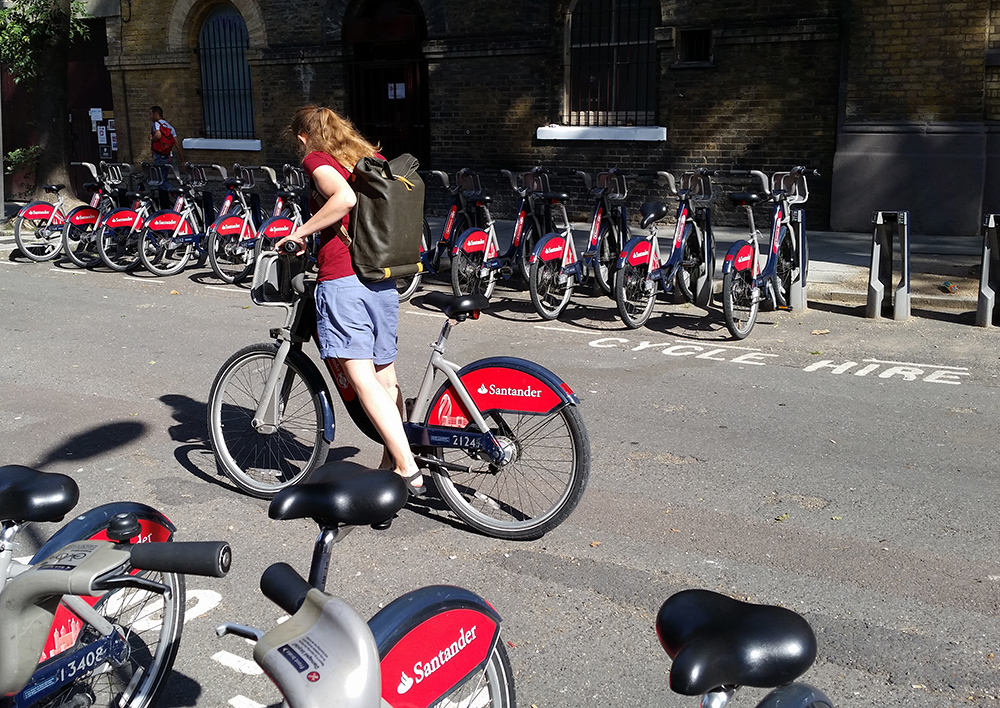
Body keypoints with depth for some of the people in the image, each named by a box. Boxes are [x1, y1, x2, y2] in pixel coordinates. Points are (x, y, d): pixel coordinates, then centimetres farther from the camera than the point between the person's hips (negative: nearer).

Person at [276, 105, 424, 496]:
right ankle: (392, 461, 21)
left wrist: (301, 232, -11)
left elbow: (344, 197, -20)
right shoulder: (371, 157, 18)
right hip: (383, 280, 7)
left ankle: (409, 470, -16)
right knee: (385, 377, 14)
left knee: (362, 379, -9)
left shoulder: (317, 159, -1)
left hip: (342, 280, -7)